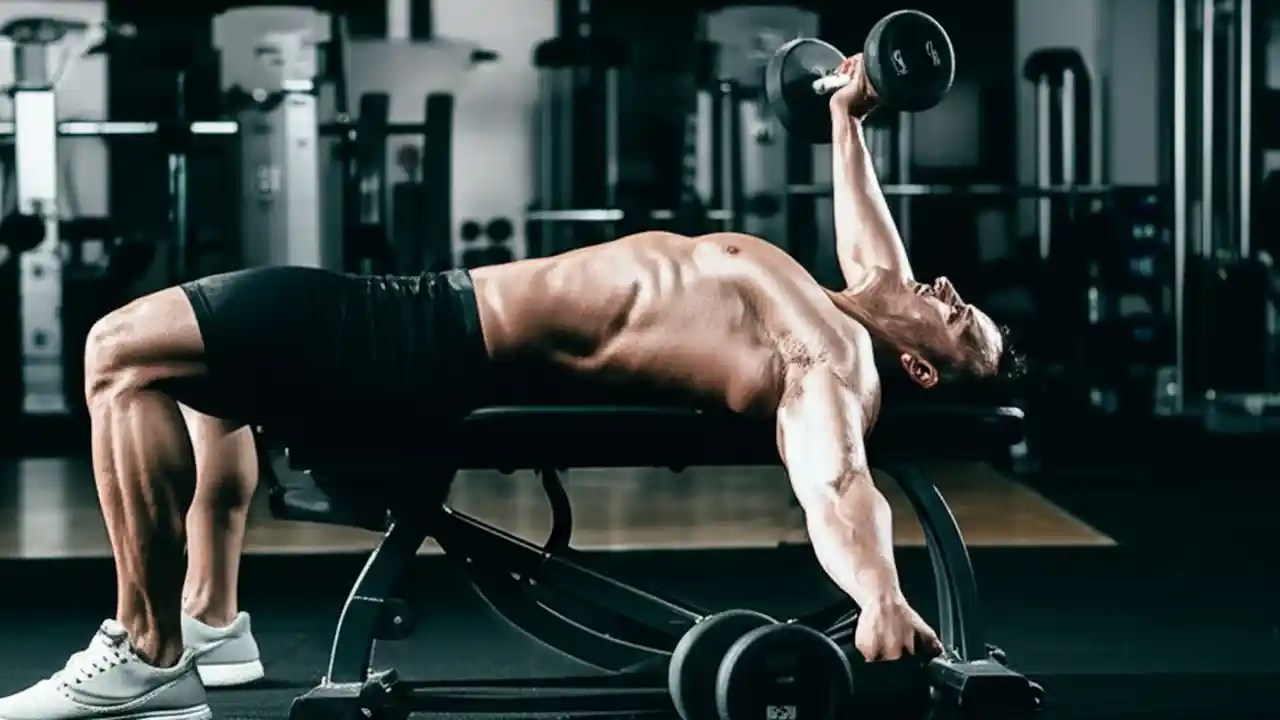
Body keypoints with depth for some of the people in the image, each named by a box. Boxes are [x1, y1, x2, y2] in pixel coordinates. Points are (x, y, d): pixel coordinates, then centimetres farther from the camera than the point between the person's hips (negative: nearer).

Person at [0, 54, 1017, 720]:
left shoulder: (832, 372, -18)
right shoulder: (845, 315, 8)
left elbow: (837, 483, -36)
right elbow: (874, 258, 29)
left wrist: (882, 593, -56)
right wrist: (848, 118, 37)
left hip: (445, 345, -10)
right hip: (448, 303, 10)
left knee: (124, 350, -15)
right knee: (190, 351, 28)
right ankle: (209, 621, 24)